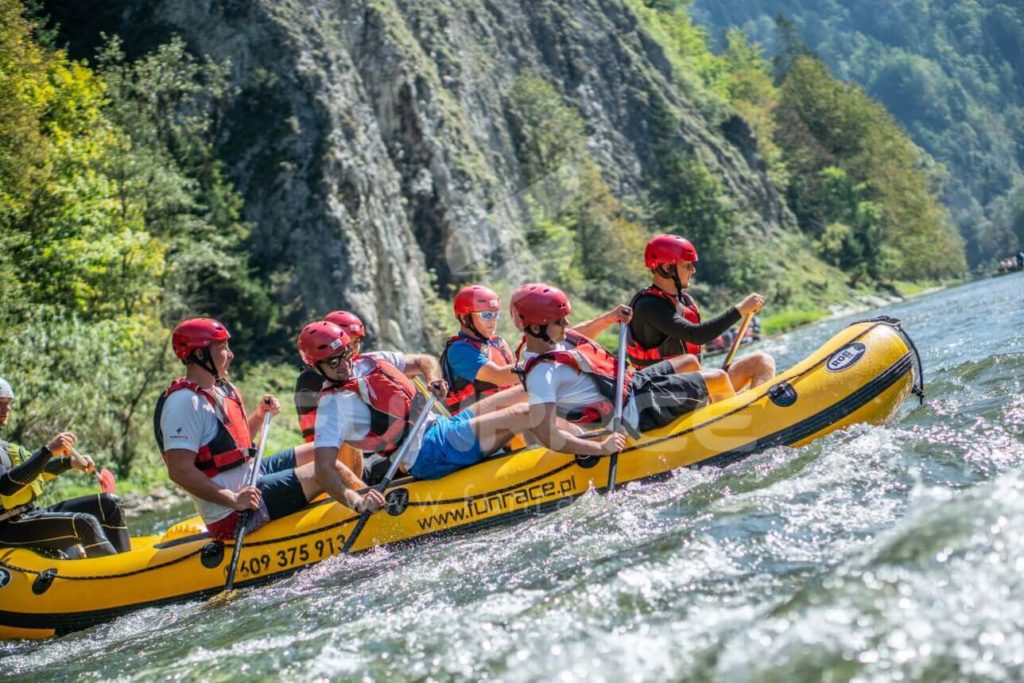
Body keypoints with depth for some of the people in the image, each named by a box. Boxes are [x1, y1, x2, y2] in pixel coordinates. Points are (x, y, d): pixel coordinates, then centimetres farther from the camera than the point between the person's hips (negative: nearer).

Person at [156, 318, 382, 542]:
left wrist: (260, 415, 7)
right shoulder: (183, 403, -20)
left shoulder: (220, 388, 11)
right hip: (232, 517, -11)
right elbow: (179, 471, -28)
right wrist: (233, 500, -30)